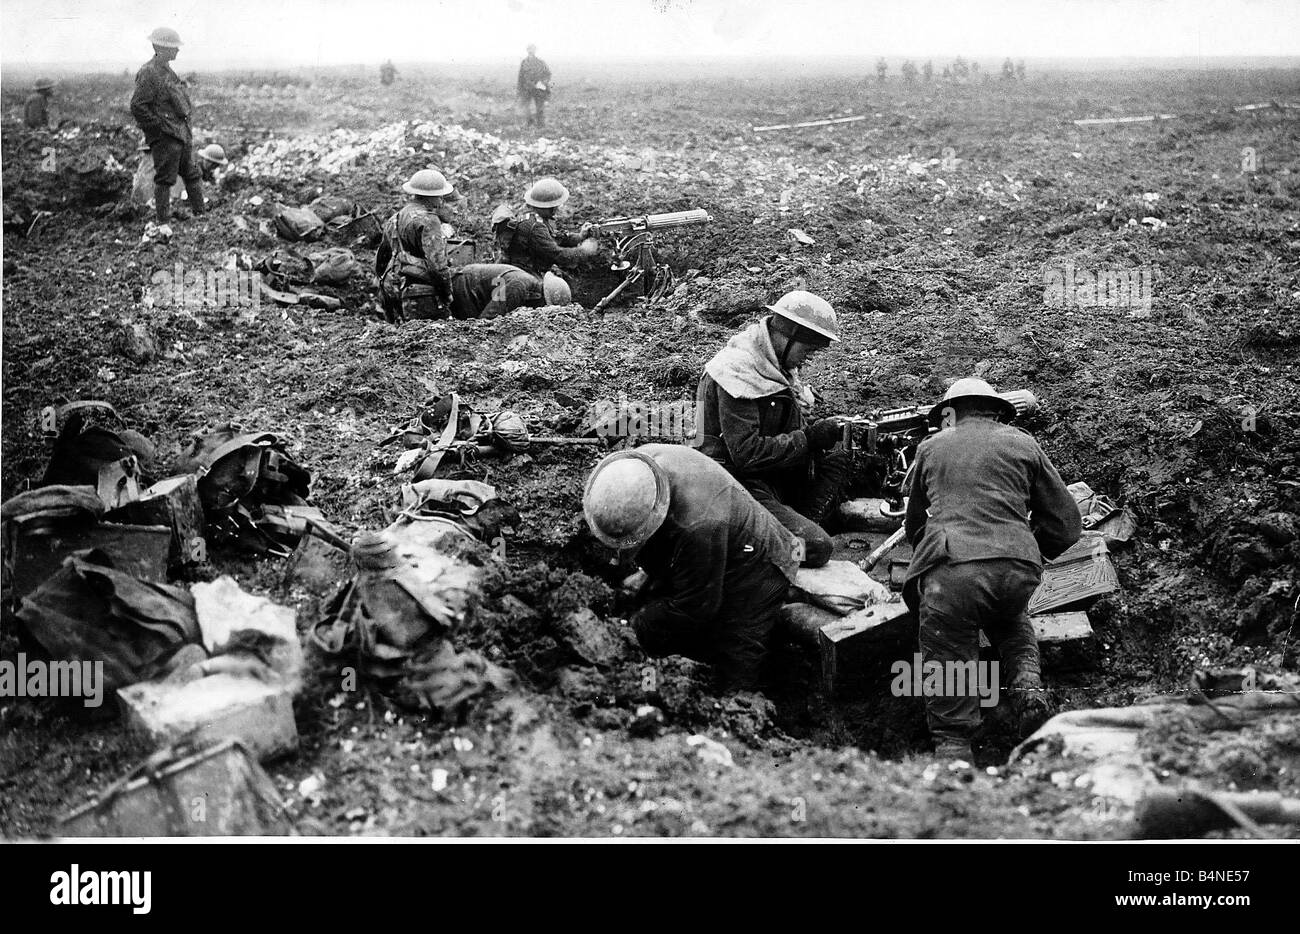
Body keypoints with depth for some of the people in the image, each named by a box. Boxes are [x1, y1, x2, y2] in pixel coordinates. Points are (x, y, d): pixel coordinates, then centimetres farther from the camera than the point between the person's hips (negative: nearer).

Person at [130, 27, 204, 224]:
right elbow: (137, 107, -20)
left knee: (192, 175, 15)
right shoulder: (148, 73, -15)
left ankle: (201, 214, 23)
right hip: (164, 137, -10)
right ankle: (163, 222, 1)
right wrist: (159, 126, -17)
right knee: (164, 179, -4)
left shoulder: (167, 71, 15)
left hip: (181, 134, 10)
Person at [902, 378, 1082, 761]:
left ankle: (954, 750, 0)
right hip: (1019, 567, 2)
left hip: (951, 568, -2)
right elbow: (1067, 525, 19)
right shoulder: (1022, 444, 21)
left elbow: (913, 525, 33)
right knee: (1009, 616, 32)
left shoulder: (930, 447, 22)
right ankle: (1026, 679, 10)